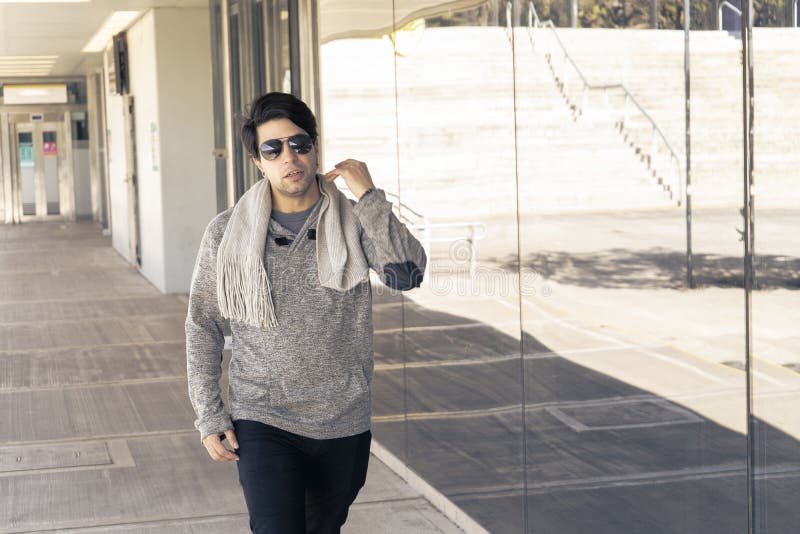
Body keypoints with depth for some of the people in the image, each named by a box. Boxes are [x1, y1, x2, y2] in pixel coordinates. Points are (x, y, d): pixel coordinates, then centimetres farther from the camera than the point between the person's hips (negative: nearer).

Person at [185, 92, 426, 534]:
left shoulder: (354, 223, -2)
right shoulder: (227, 233, -3)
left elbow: (407, 274, -19)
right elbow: (203, 326, 4)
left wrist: (368, 196, -19)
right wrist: (209, 416, -1)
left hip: (344, 428, 2)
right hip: (263, 423, -2)